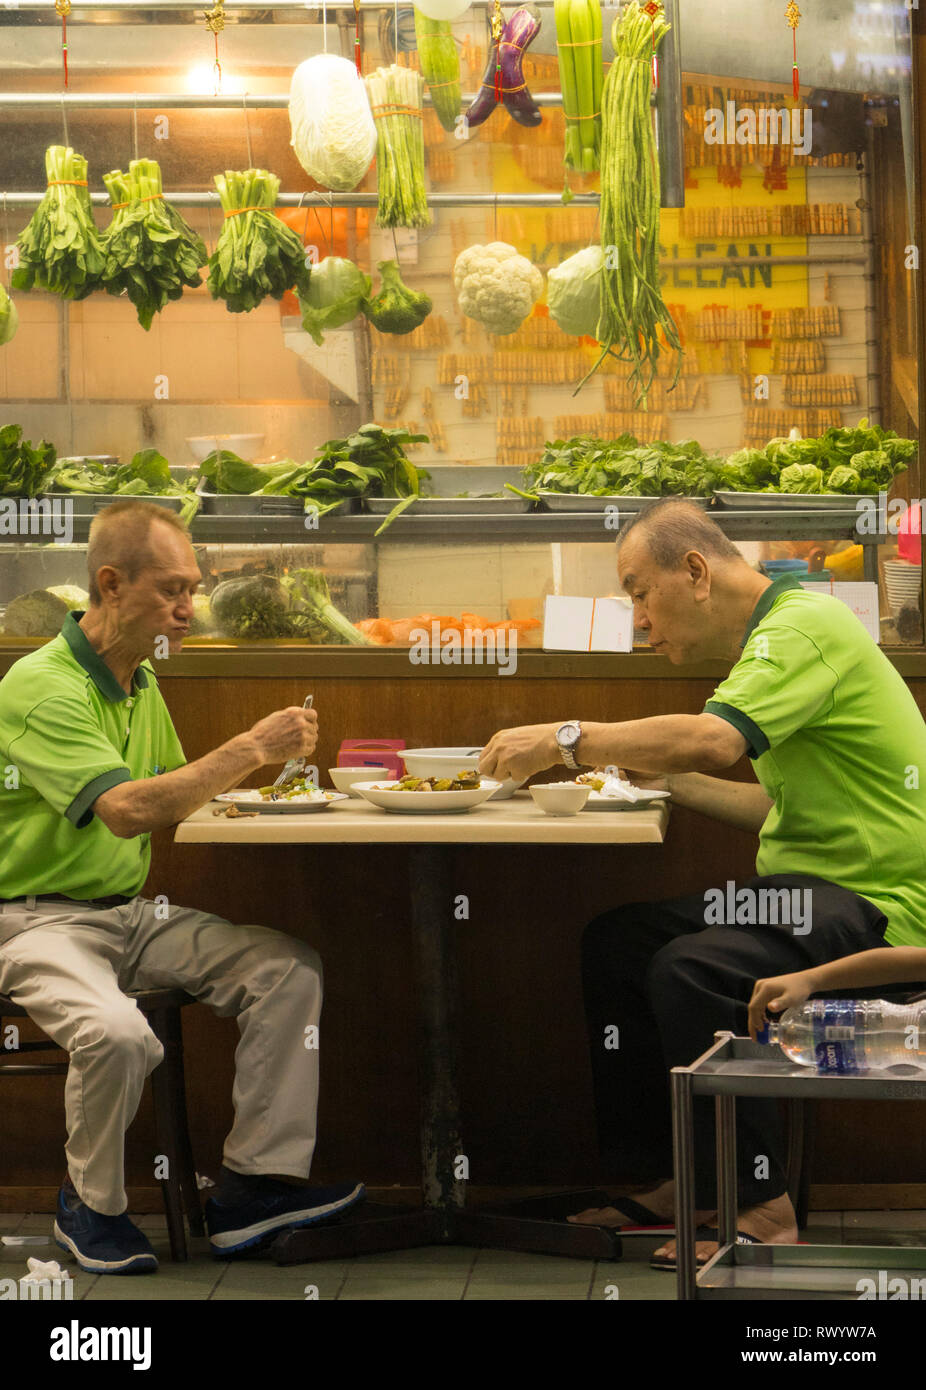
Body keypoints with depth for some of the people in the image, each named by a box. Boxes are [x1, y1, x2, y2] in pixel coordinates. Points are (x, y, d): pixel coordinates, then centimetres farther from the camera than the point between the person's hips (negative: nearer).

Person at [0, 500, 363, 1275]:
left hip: (131, 912, 9)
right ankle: (92, 1206, -7)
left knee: (290, 968, -10)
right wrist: (250, 749, -28)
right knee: (116, 1034, -36)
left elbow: (172, 795, 22)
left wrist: (250, 768, 2)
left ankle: (258, 1182, -7)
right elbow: (127, 811, -31)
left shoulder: (139, 681, 11)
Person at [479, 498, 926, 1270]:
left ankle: (761, 1208, -17)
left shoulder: (804, 626, -15)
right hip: (814, 887, 10)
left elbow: (714, 740, -31)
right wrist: (667, 778, 10)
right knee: (614, 942, 4)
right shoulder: (775, 633, 17)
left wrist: (563, 740, -21)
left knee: (692, 967, -29)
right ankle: (673, 1182, 8)